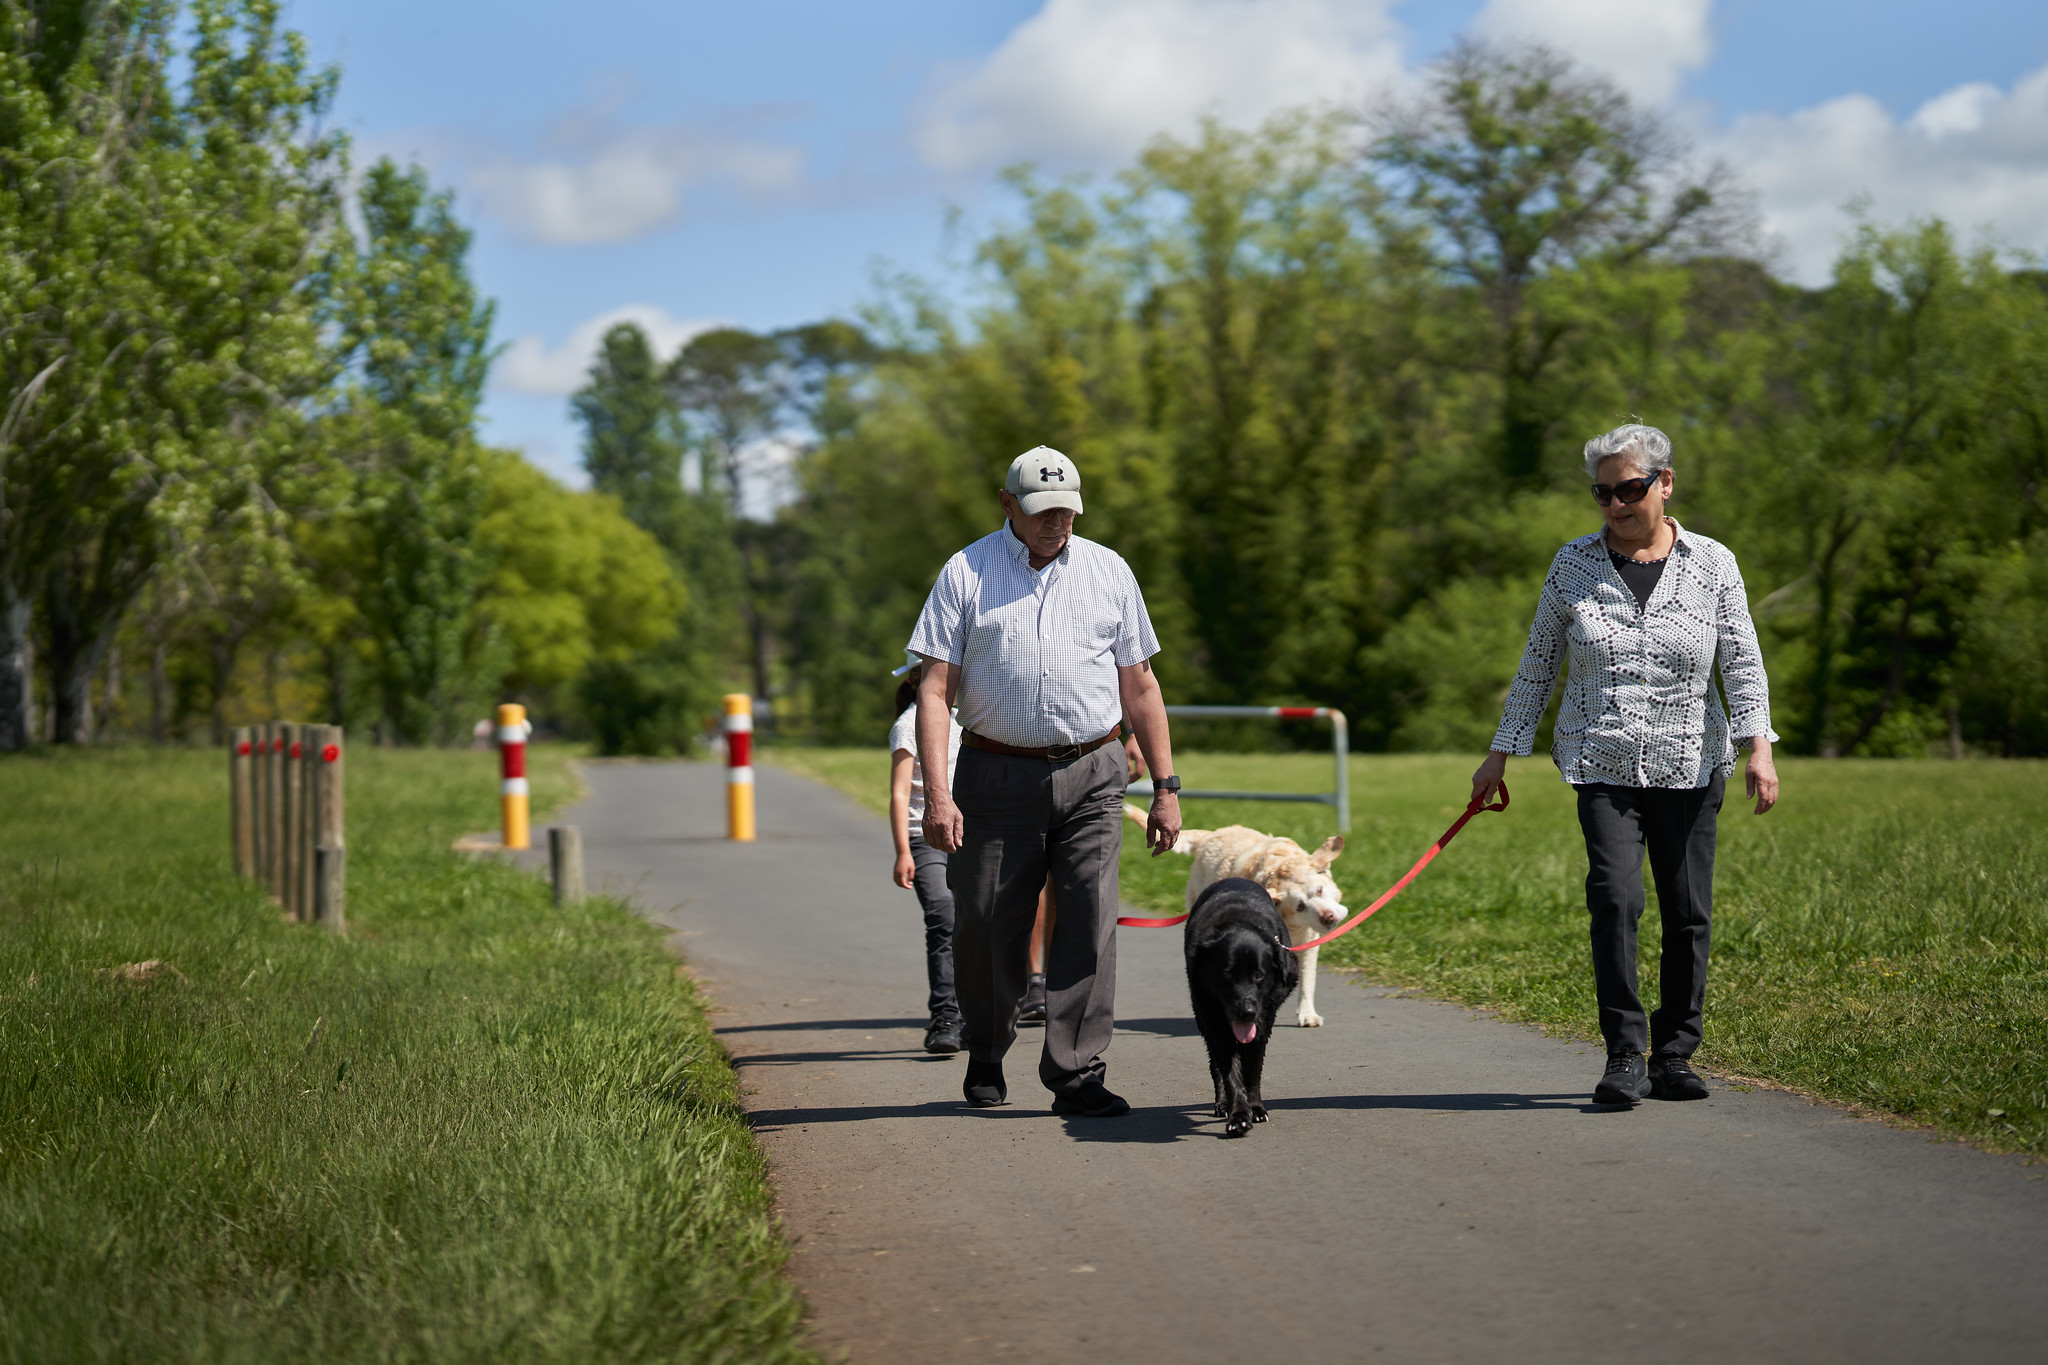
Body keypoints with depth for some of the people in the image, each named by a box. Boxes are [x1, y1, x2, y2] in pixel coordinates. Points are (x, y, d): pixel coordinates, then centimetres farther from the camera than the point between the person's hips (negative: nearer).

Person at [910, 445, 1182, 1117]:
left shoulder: (1109, 572, 10)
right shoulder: (966, 573, 3)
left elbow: (1139, 686, 13)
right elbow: (935, 688, -2)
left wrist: (1165, 787, 8)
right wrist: (937, 792, -13)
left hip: (1092, 778, 1)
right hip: (998, 776, -1)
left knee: (1089, 923, -8)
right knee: (986, 926, 4)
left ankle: (1076, 1073, -5)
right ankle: (986, 1057, 26)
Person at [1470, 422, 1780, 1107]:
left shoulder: (1711, 564, 3)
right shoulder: (1573, 564, 5)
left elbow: (1743, 663, -2)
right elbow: (1537, 665, 11)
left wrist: (1758, 746, -16)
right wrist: (1500, 754, 10)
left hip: (1689, 767, 1)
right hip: (1603, 766, -1)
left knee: (1688, 912, 2)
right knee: (1615, 896, -17)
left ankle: (1673, 1056, 14)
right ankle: (1624, 1056, -13)